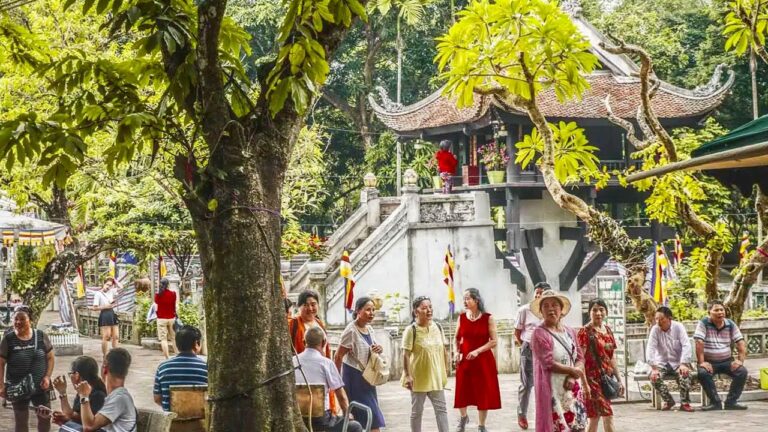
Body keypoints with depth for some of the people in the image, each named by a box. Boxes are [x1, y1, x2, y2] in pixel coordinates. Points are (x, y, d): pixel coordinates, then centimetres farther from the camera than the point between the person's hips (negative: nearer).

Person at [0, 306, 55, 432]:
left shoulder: (41, 336, -4)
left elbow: (50, 358, 3)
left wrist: (47, 377, -9)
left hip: (41, 386, 1)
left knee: (45, 417, 7)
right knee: (21, 420, 8)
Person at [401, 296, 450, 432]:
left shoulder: (438, 328, 4)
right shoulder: (411, 330, -12)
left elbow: (444, 351, 11)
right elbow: (406, 355, -13)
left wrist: (445, 372, 10)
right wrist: (407, 375, -18)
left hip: (436, 377, 5)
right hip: (419, 377, -5)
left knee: (441, 408, 4)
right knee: (417, 411, 6)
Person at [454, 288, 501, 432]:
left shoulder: (488, 318, -7)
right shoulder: (462, 318, 3)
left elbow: (494, 341, -9)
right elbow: (457, 339, 15)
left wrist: (478, 351, -18)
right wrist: (457, 352, -1)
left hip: (483, 360, -2)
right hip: (464, 360, 2)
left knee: (483, 393, 1)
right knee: (462, 392, 4)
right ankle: (463, 417, 33)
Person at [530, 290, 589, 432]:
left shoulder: (570, 332, 12)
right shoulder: (539, 334, -9)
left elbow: (580, 358, 8)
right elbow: (549, 363, -17)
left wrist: (572, 377, -10)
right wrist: (573, 371, -10)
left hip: (573, 388, 7)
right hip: (553, 389, -7)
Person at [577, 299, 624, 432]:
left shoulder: (607, 330, 12)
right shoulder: (585, 332, -9)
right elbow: (580, 359, -14)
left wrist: (619, 379, 17)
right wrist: (584, 383, -21)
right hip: (593, 379, -7)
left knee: (595, 417, 8)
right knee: (608, 416, -10)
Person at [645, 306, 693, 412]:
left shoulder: (678, 327, -10)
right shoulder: (655, 329, -7)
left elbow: (686, 346, -17)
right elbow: (650, 348, -15)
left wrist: (684, 364, -31)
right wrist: (653, 368, -27)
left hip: (678, 362, -2)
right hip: (662, 363, 2)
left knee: (685, 374, -34)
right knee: (654, 377, -27)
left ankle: (685, 403, -16)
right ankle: (668, 401, -3)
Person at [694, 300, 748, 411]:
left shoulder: (730, 325, 3)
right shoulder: (703, 323, -9)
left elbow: (741, 343, 1)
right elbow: (699, 343, -17)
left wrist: (740, 360, -12)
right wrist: (702, 362, -24)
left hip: (727, 360, 3)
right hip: (709, 362, -3)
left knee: (742, 371, -22)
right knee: (702, 373, -34)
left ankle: (731, 401, -10)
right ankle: (715, 402, -18)